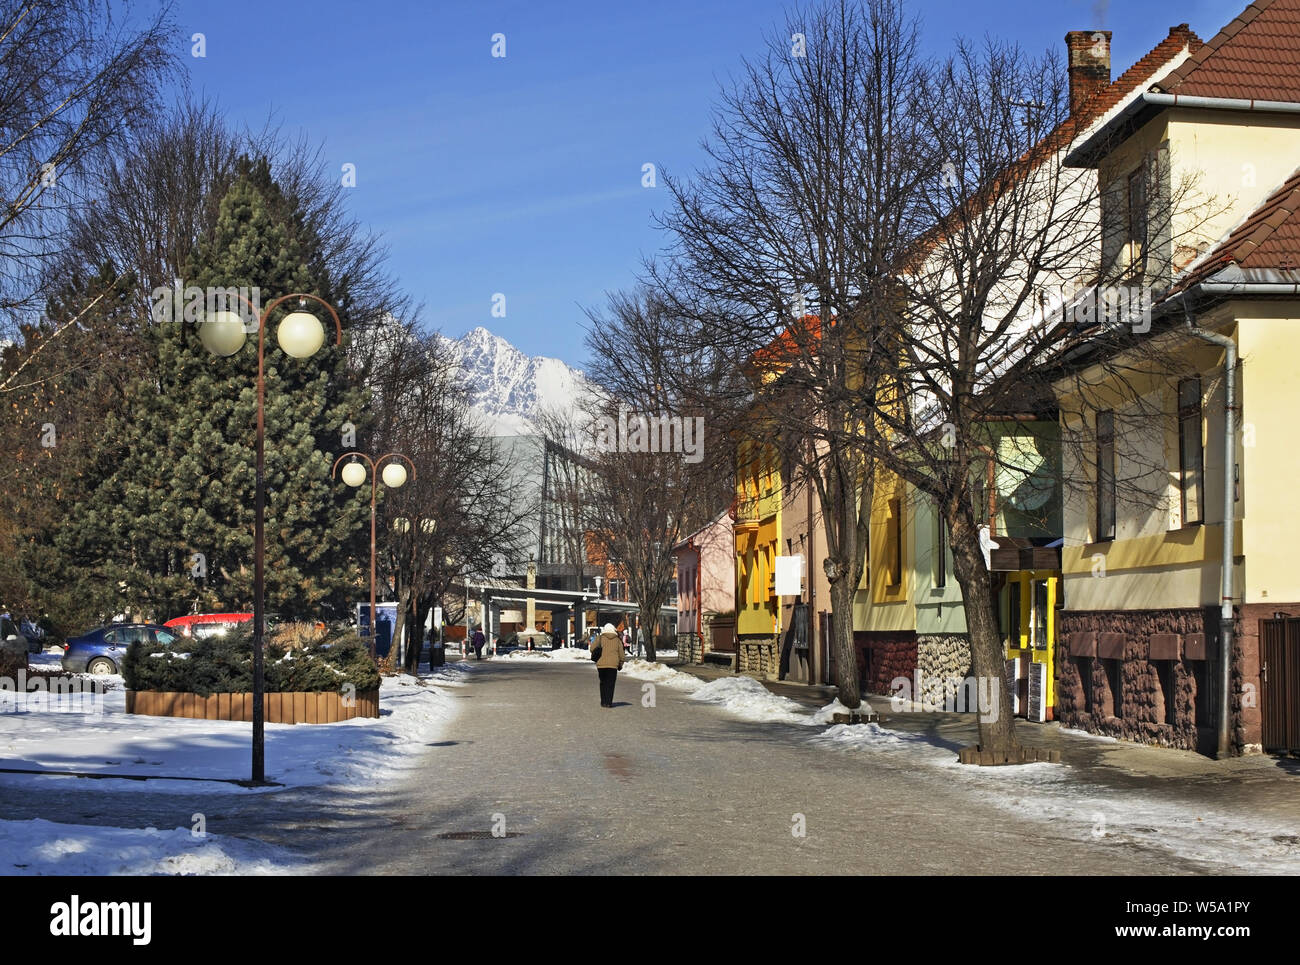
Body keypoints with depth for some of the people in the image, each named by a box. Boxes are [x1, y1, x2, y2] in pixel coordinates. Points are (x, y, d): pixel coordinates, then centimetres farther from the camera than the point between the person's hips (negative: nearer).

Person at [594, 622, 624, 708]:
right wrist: (621, 664, 19)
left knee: (603, 683, 12)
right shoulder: (618, 640, 6)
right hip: (613, 665, 0)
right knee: (610, 684, 3)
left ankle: (603, 702, 12)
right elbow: (621, 654, 8)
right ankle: (609, 702, -3)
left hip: (601, 664, 0)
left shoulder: (600, 638, 2)